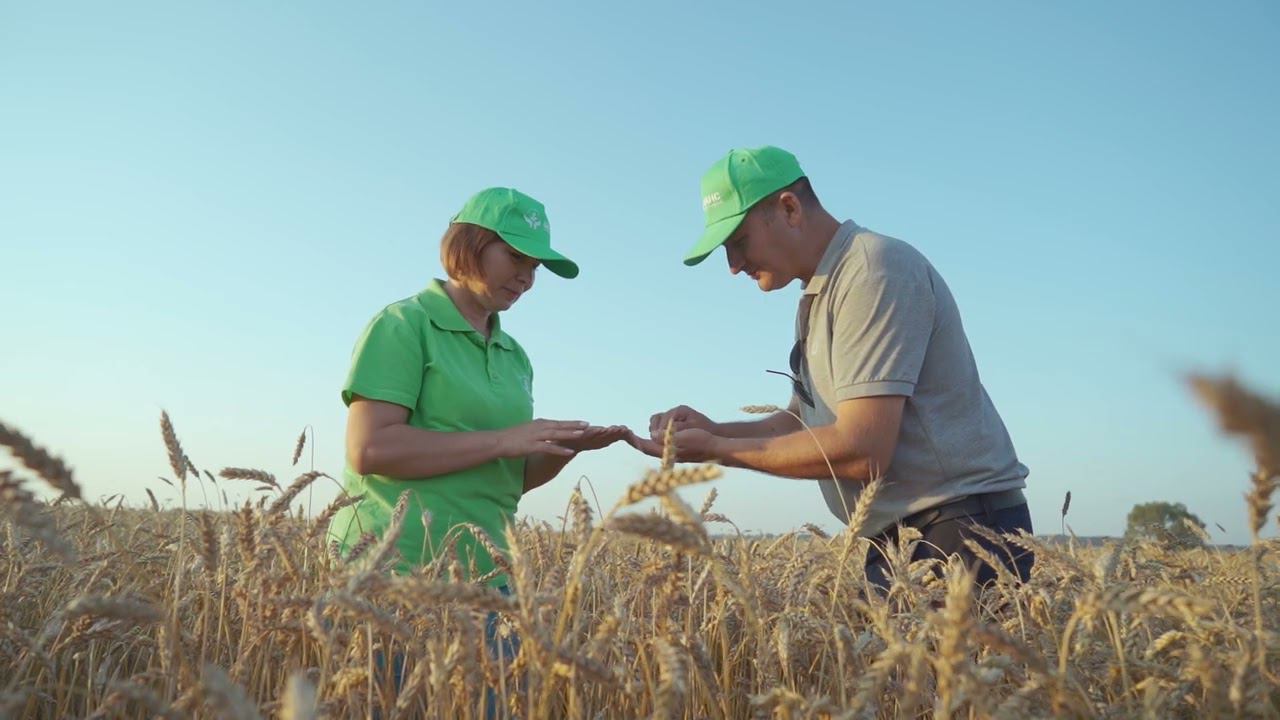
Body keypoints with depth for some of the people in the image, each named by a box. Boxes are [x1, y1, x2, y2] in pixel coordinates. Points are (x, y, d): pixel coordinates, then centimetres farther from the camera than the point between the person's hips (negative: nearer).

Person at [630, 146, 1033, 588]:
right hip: (897, 538, 9)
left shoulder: (874, 269, -17)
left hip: (961, 526, -9)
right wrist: (712, 429, 2)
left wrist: (715, 450, -16)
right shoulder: (817, 300, 15)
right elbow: (803, 424, 20)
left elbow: (860, 451, -24)